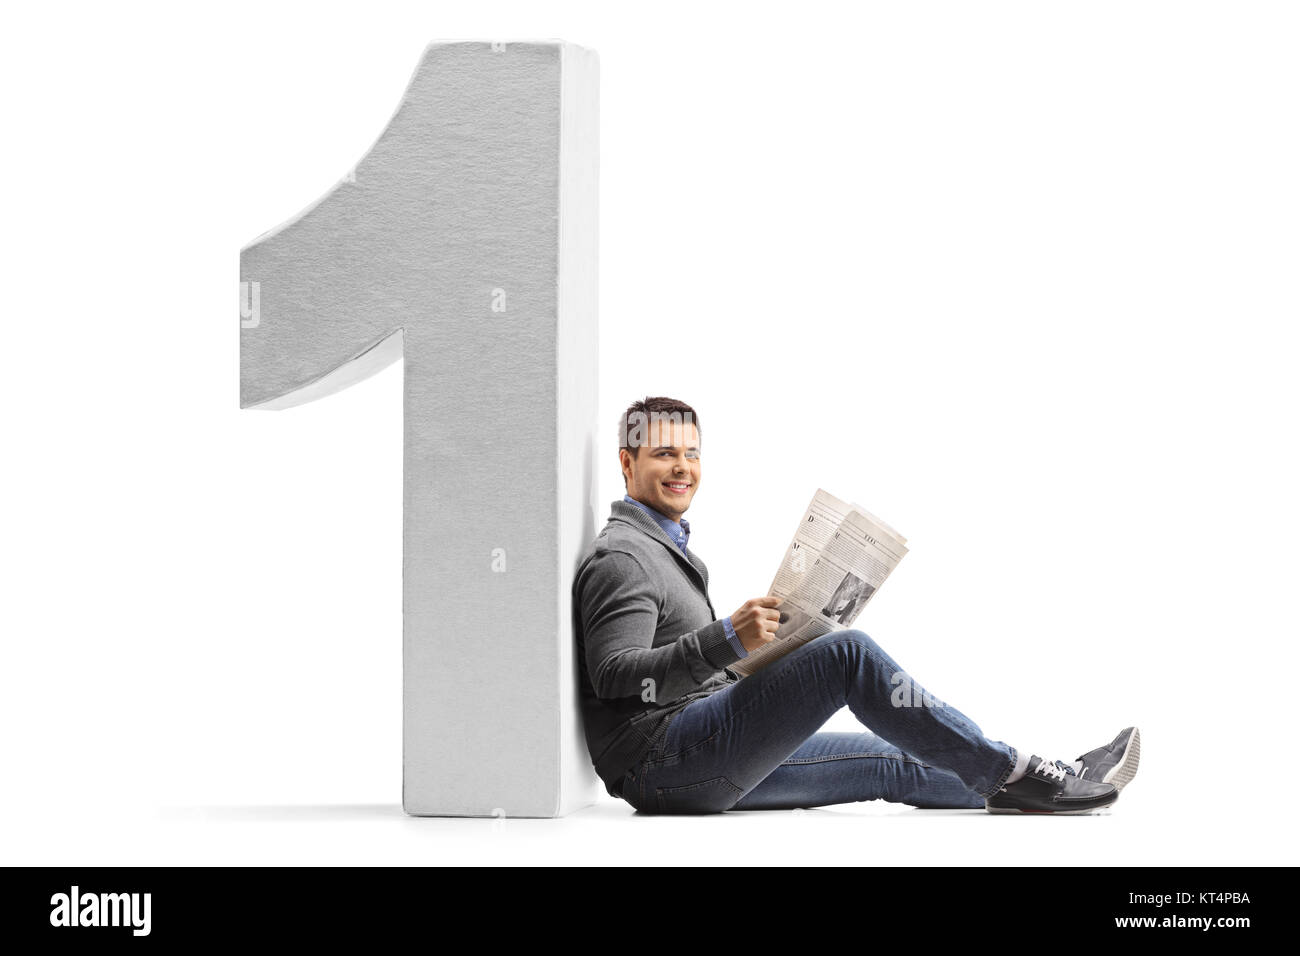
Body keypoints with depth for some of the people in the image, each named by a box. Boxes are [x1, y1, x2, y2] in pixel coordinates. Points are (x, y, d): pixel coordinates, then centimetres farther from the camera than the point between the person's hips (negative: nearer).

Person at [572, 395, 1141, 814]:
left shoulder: (667, 547, 26)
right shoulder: (621, 555, -8)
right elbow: (614, 675, -21)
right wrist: (727, 641, -31)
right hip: (656, 758, -10)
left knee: (897, 764, 11)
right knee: (850, 653, -18)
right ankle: (1012, 775, -13)